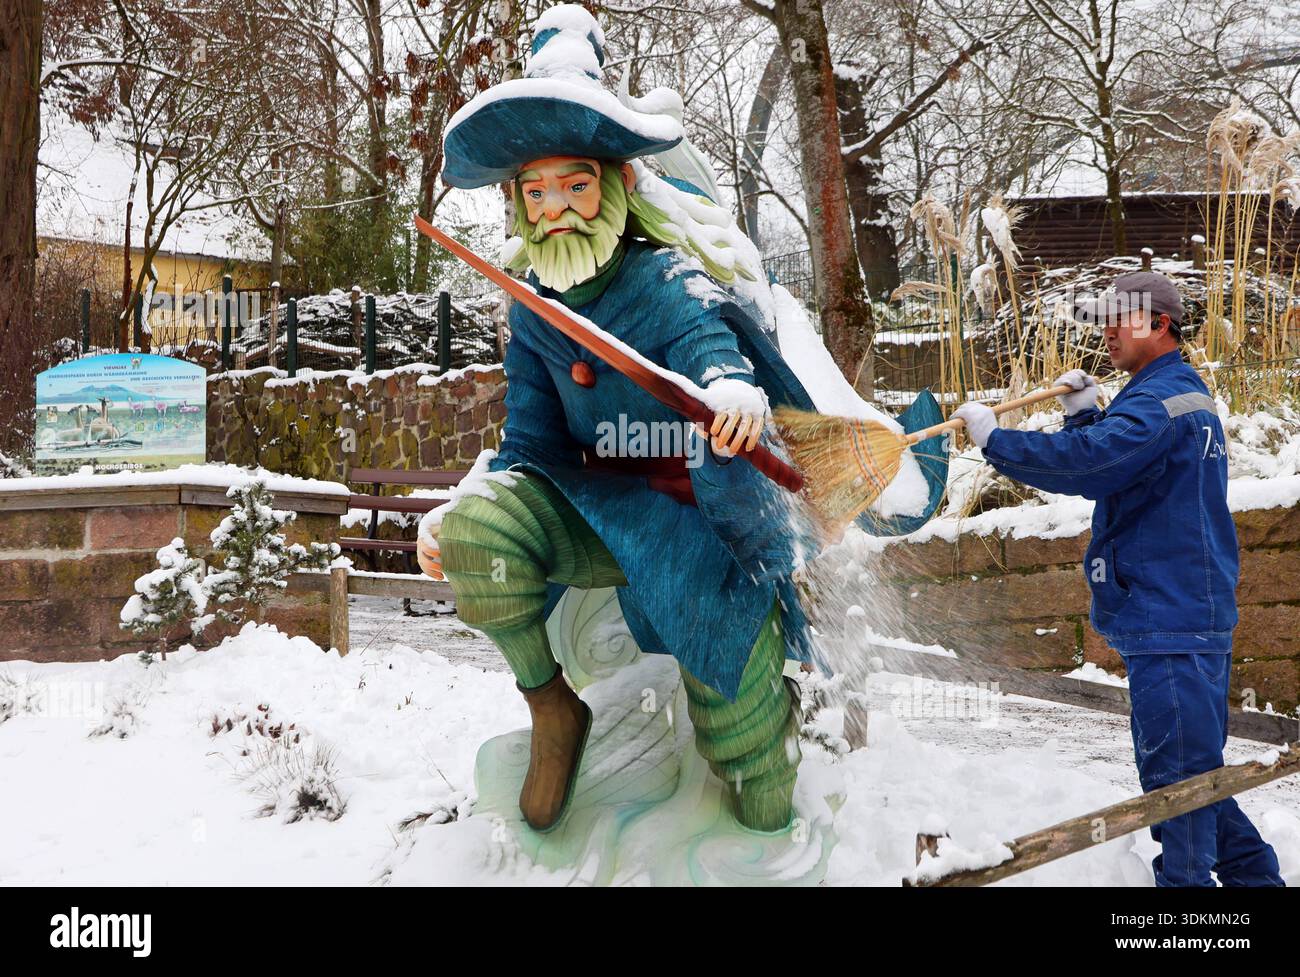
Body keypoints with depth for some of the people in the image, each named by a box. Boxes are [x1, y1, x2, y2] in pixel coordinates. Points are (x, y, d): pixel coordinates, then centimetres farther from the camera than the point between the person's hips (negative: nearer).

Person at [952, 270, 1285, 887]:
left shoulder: (1159, 400, -15)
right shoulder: (1180, 392, 20)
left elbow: (1083, 462, -29)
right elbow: (1110, 462, 23)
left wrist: (992, 438, -21)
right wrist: (1083, 414, 7)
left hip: (1171, 623, -11)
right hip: (1190, 616, 11)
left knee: (1175, 771, -6)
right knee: (1190, 769, 19)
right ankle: (1250, 873, 28)